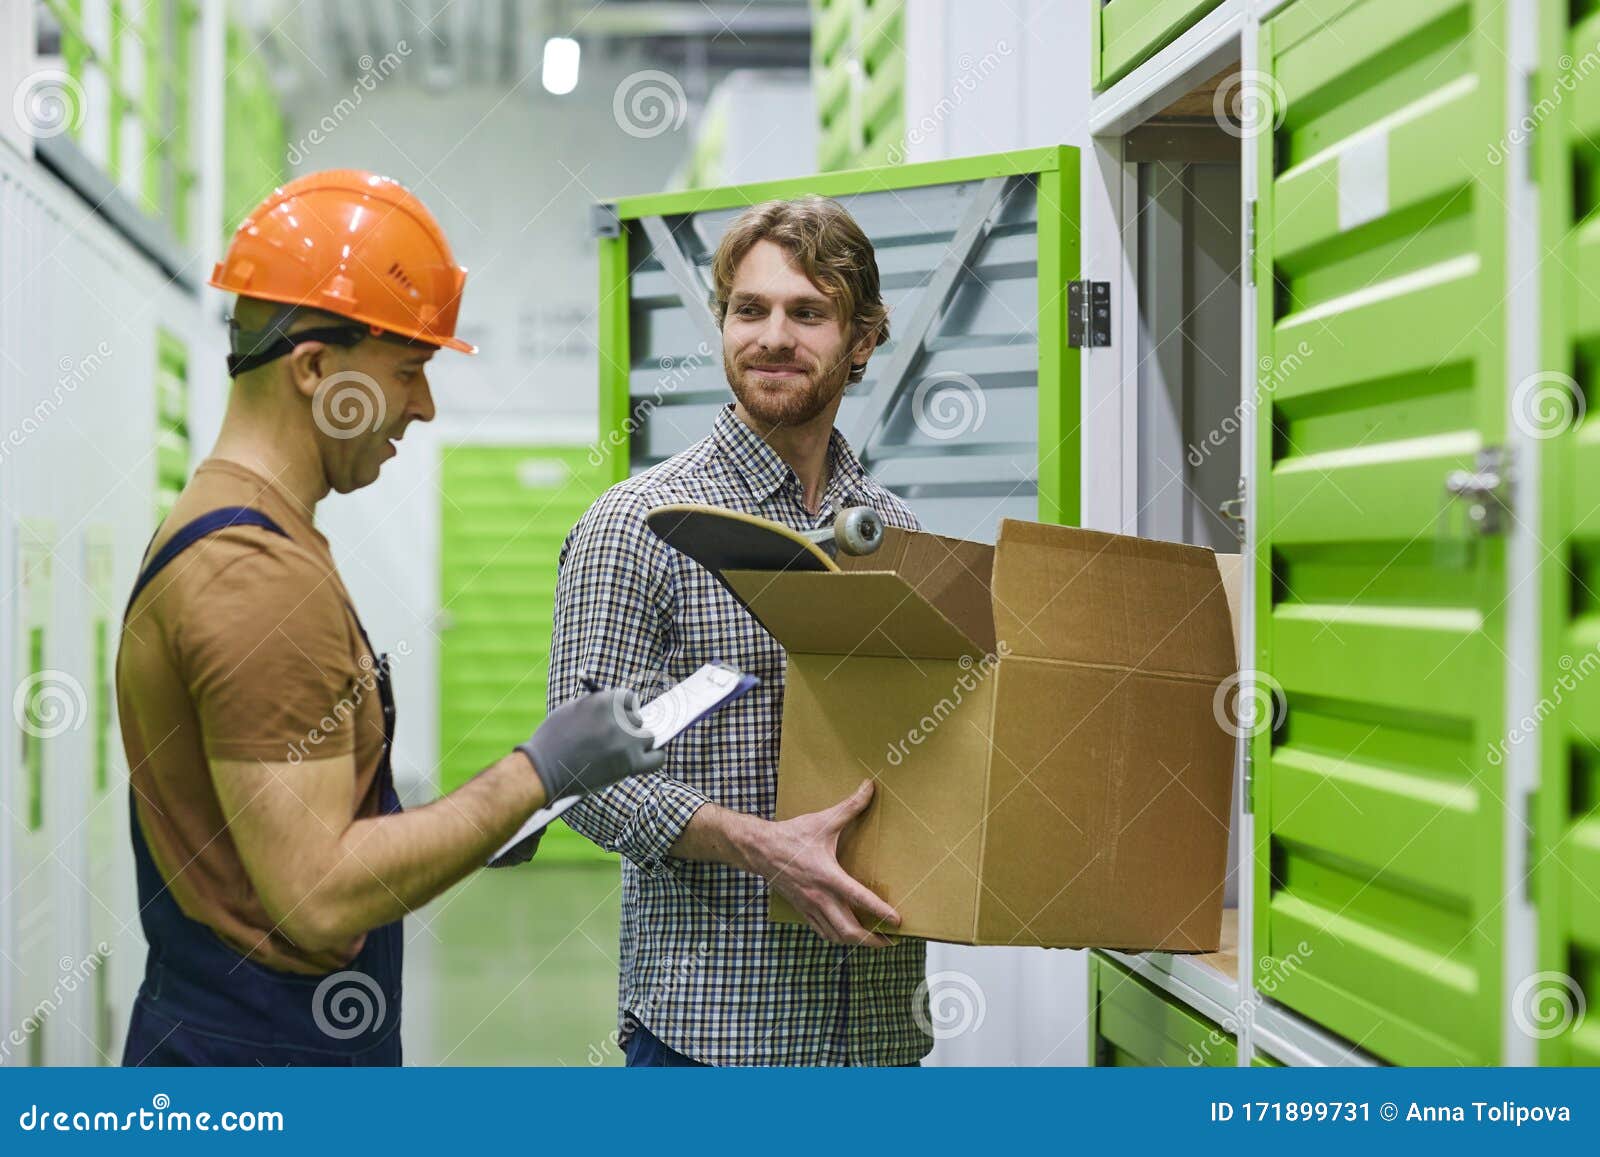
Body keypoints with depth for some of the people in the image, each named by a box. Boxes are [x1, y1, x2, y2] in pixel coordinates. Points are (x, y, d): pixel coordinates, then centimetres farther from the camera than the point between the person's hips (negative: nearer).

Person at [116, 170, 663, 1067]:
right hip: (266, 1056, -10)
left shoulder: (216, 533, 12)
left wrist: (483, 822, 13)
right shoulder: (263, 575, -21)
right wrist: (539, 772, -18)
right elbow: (320, 898, -25)